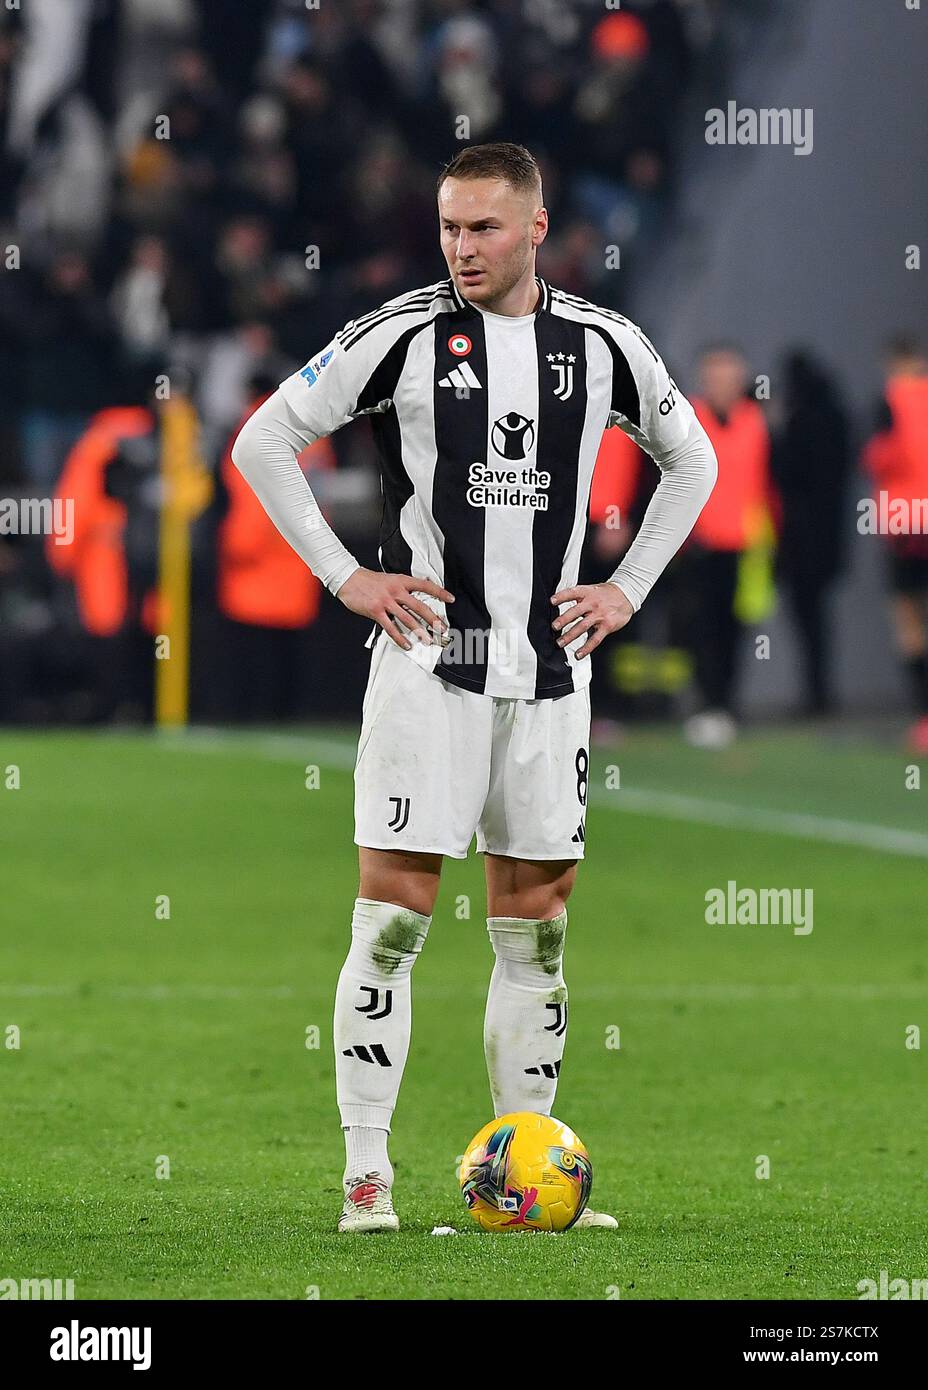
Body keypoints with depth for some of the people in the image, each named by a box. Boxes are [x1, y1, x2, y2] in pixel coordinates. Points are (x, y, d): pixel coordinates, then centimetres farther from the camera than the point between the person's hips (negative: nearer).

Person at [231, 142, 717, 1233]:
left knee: (535, 928, 7)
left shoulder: (601, 344, 5)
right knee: (391, 919, -7)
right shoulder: (402, 334, -4)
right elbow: (263, 441, 1)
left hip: (550, 671, 4)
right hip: (428, 661, -4)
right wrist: (346, 577, -4)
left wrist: (629, 589, 11)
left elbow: (690, 458, 22)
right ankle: (366, 1176, -4)